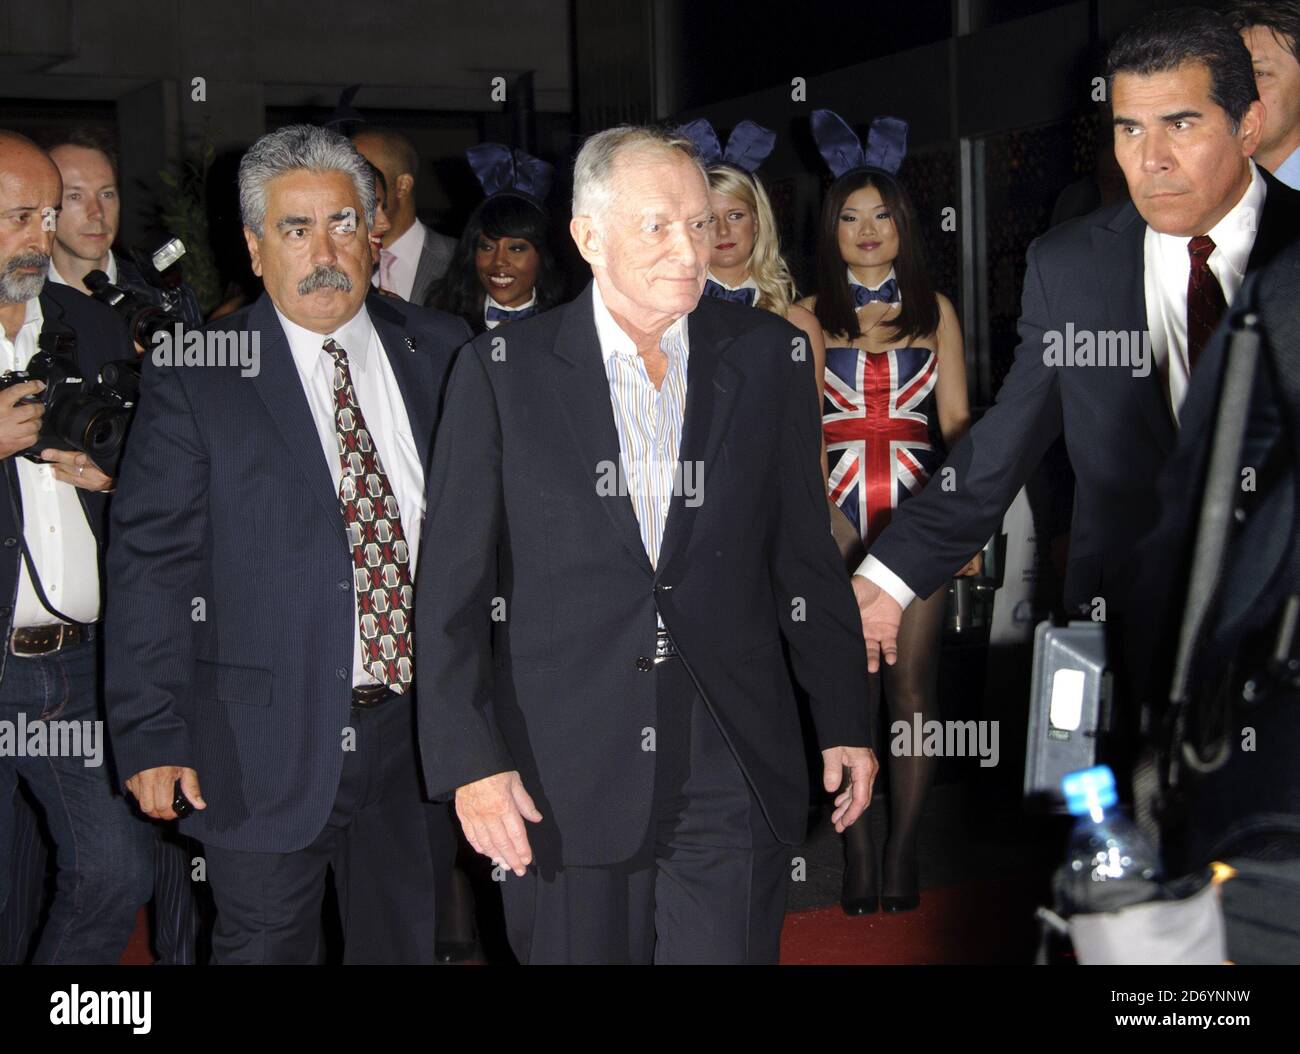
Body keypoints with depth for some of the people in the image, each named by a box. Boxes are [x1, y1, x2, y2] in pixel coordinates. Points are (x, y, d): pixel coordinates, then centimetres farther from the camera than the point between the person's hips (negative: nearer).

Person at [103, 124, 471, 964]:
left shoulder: (440, 352, 5)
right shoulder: (195, 375, -6)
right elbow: (153, 564, -8)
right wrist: (154, 736, -12)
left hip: (417, 725, 4)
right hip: (266, 744, -3)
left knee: (406, 943, 16)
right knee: (265, 949, 7)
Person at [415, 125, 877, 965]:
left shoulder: (767, 356, 6)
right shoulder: (503, 371, 0)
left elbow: (808, 558, 11)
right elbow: (452, 589, 0)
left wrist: (845, 724, 11)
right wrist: (470, 762, -6)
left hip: (732, 778, 1)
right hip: (562, 785, -1)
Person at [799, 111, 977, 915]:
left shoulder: (934, 309, 11)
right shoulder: (809, 317, 8)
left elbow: (957, 420, 9)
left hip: (917, 512, 1)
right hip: (837, 517, 0)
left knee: (913, 683, -2)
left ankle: (905, 850, 5)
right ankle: (858, 854, 6)